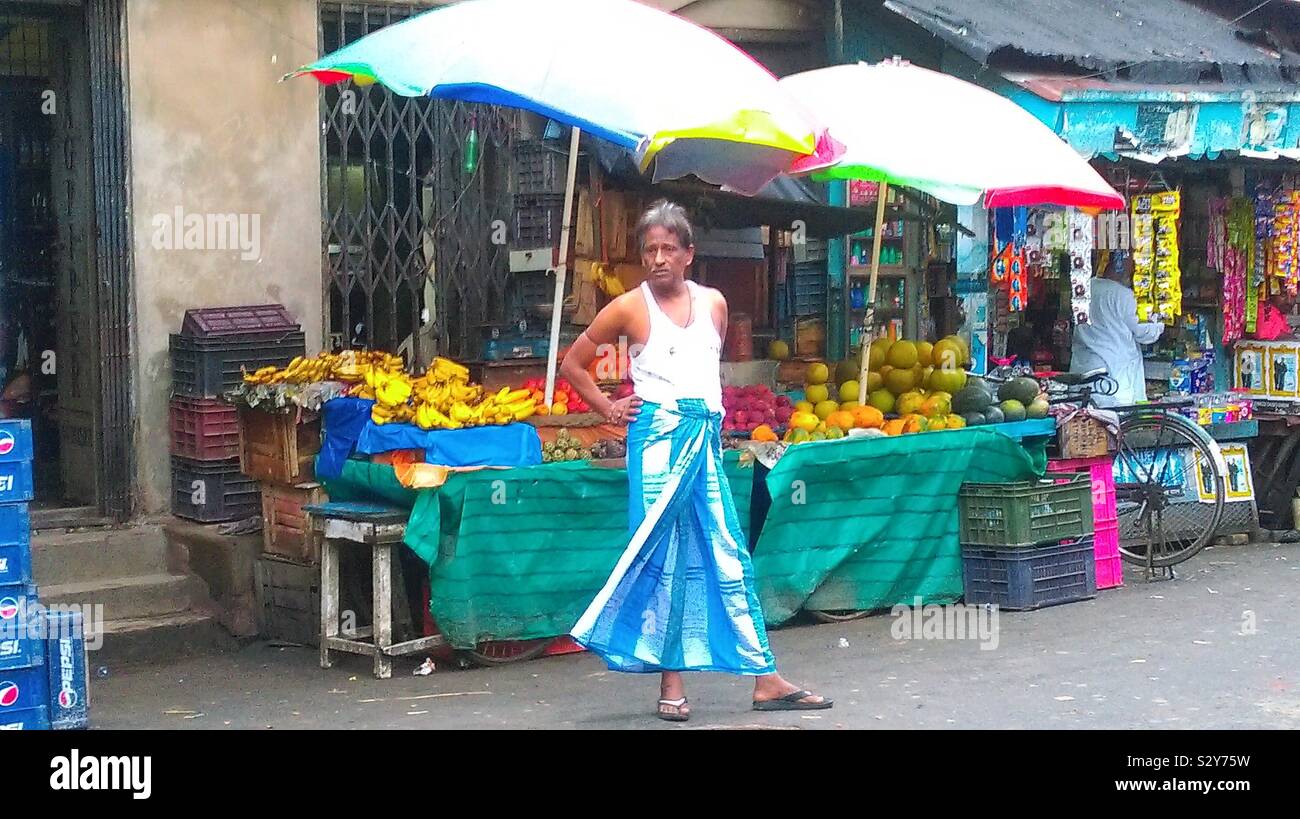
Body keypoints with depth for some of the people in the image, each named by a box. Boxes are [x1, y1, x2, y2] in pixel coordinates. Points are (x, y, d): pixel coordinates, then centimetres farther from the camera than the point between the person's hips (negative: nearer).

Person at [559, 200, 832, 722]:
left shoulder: (713, 303, 9)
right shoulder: (629, 308, -2)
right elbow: (572, 364, 7)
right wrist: (608, 409, 0)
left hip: (705, 440, 4)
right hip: (659, 439, -4)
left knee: (729, 555, 2)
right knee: (664, 557, -3)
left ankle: (765, 679, 3)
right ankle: (671, 684, 3)